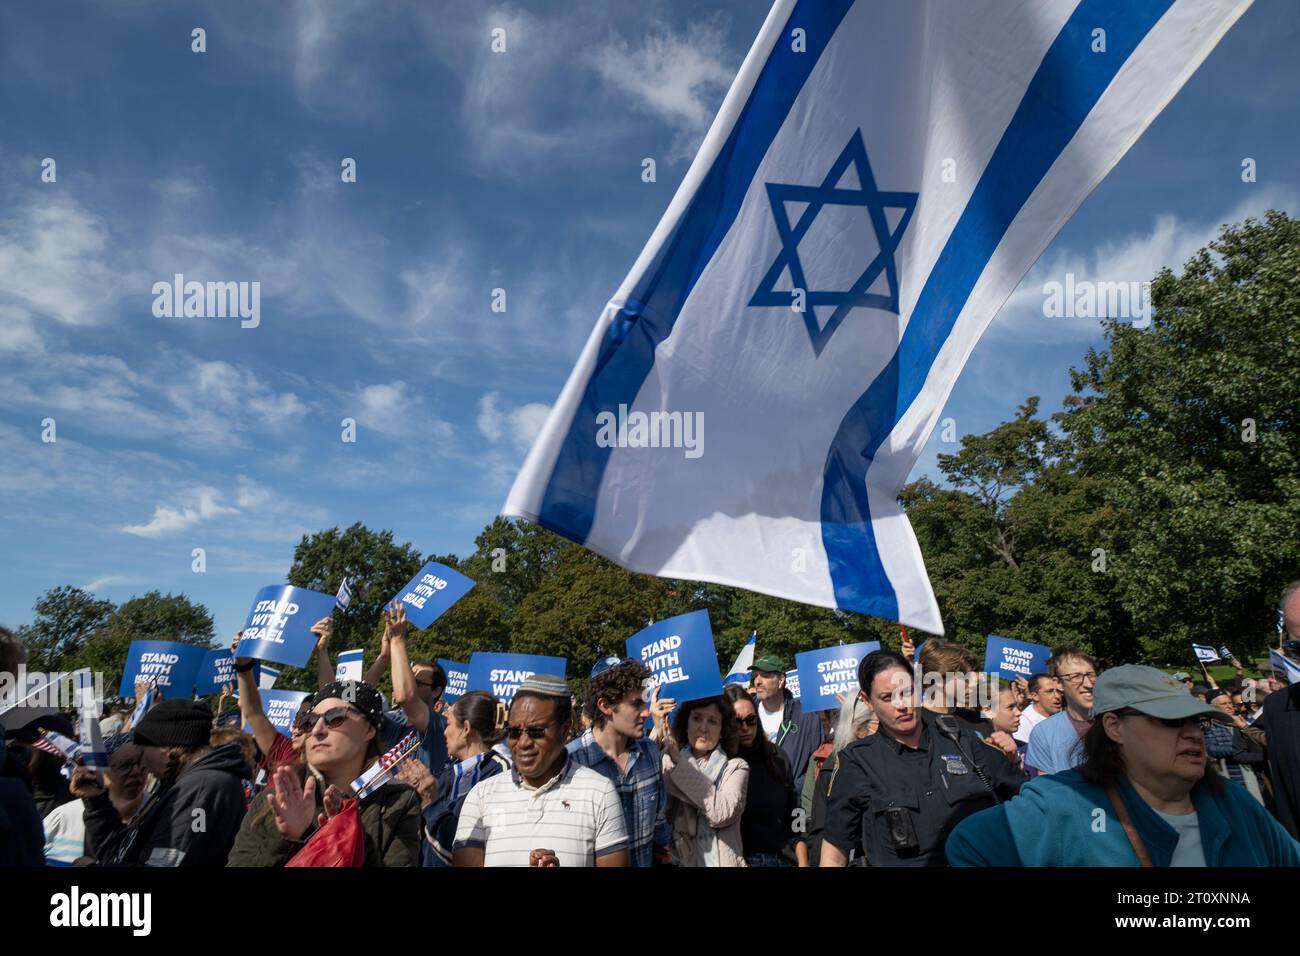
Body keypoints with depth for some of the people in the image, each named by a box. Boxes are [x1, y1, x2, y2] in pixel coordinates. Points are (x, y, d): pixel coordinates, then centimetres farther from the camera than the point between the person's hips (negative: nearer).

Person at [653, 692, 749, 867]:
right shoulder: (668, 762, -3)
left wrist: (678, 759, -24)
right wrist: (657, 734, -26)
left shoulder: (736, 767, -5)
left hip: (720, 861, -1)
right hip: (675, 861, 1)